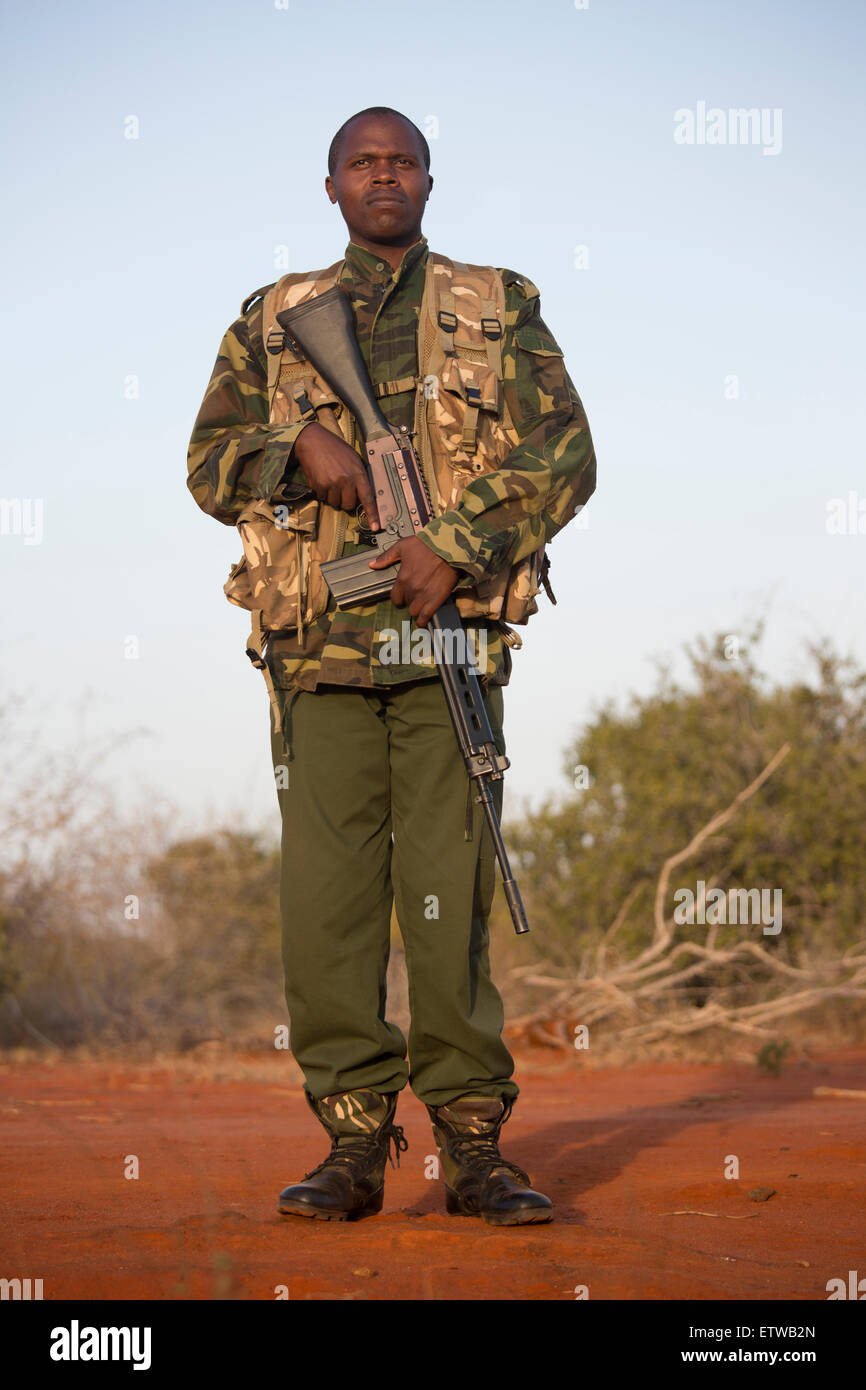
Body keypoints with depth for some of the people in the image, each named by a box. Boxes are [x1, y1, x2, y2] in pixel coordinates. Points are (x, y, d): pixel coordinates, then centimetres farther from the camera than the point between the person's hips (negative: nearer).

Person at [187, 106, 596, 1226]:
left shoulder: (501, 311, 12)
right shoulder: (272, 321, 16)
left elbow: (564, 454, 3)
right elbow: (210, 463, 12)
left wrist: (455, 542, -10)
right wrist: (298, 441, -9)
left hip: (450, 632, -1)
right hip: (320, 637, 1)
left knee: (452, 891, -5)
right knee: (329, 893, -3)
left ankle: (472, 1145, 0)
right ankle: (353, 1144, 3)